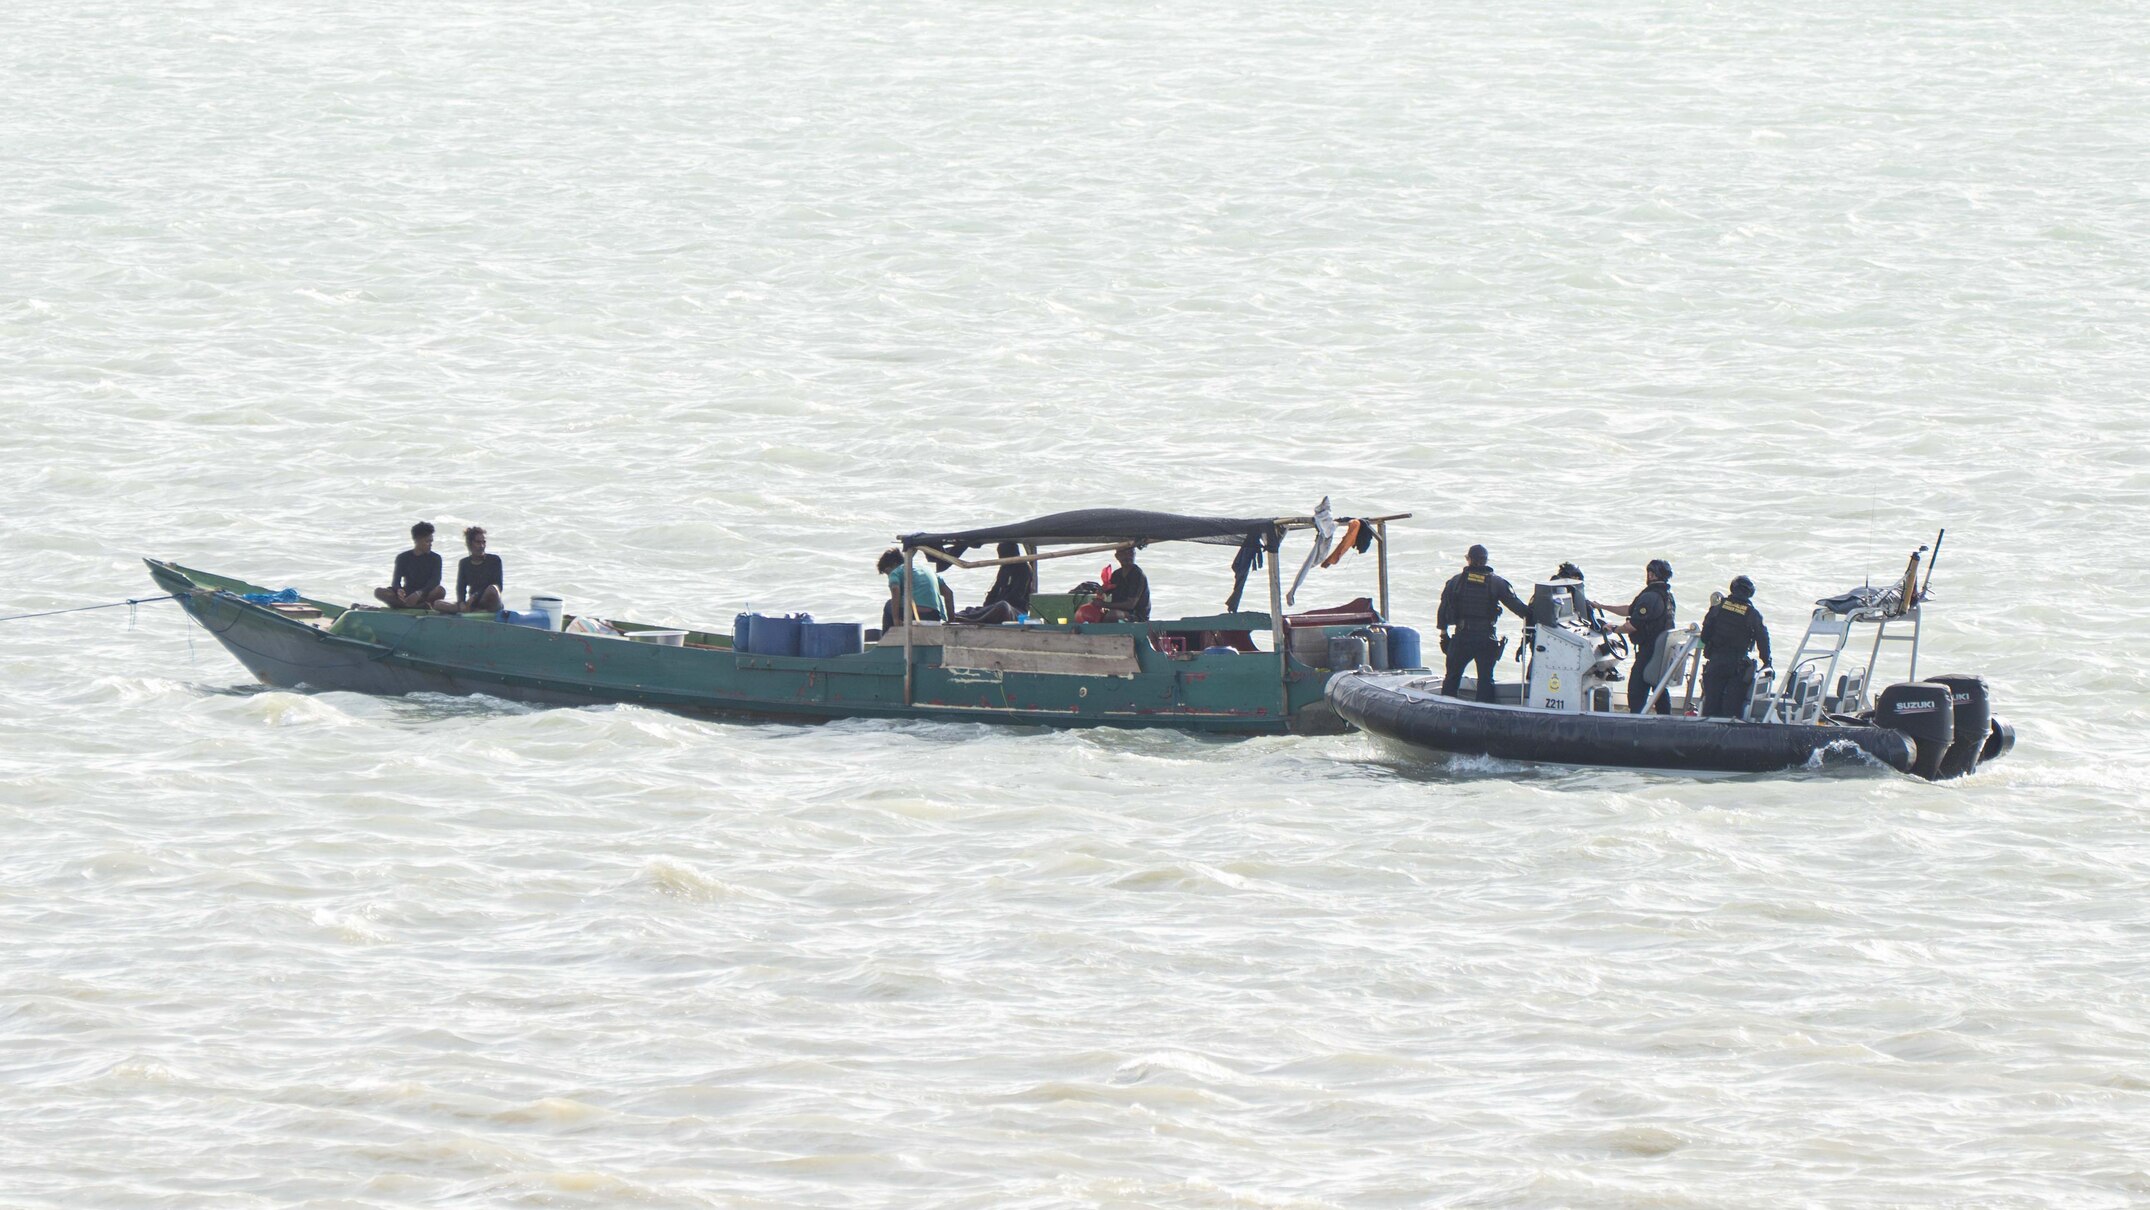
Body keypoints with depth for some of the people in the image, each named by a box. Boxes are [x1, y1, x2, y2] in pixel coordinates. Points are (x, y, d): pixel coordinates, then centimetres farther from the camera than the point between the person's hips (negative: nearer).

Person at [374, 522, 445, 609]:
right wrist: (399, 590, -28)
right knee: (378, 592, -25)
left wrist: (419, 593, -30)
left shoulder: (435, 558, 2)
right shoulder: (403, 558, 4)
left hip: (425, 595, -1)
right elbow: (396, 581, -3)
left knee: (441, 591, -35)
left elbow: (435, 581, -12)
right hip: (406, 595, 1)